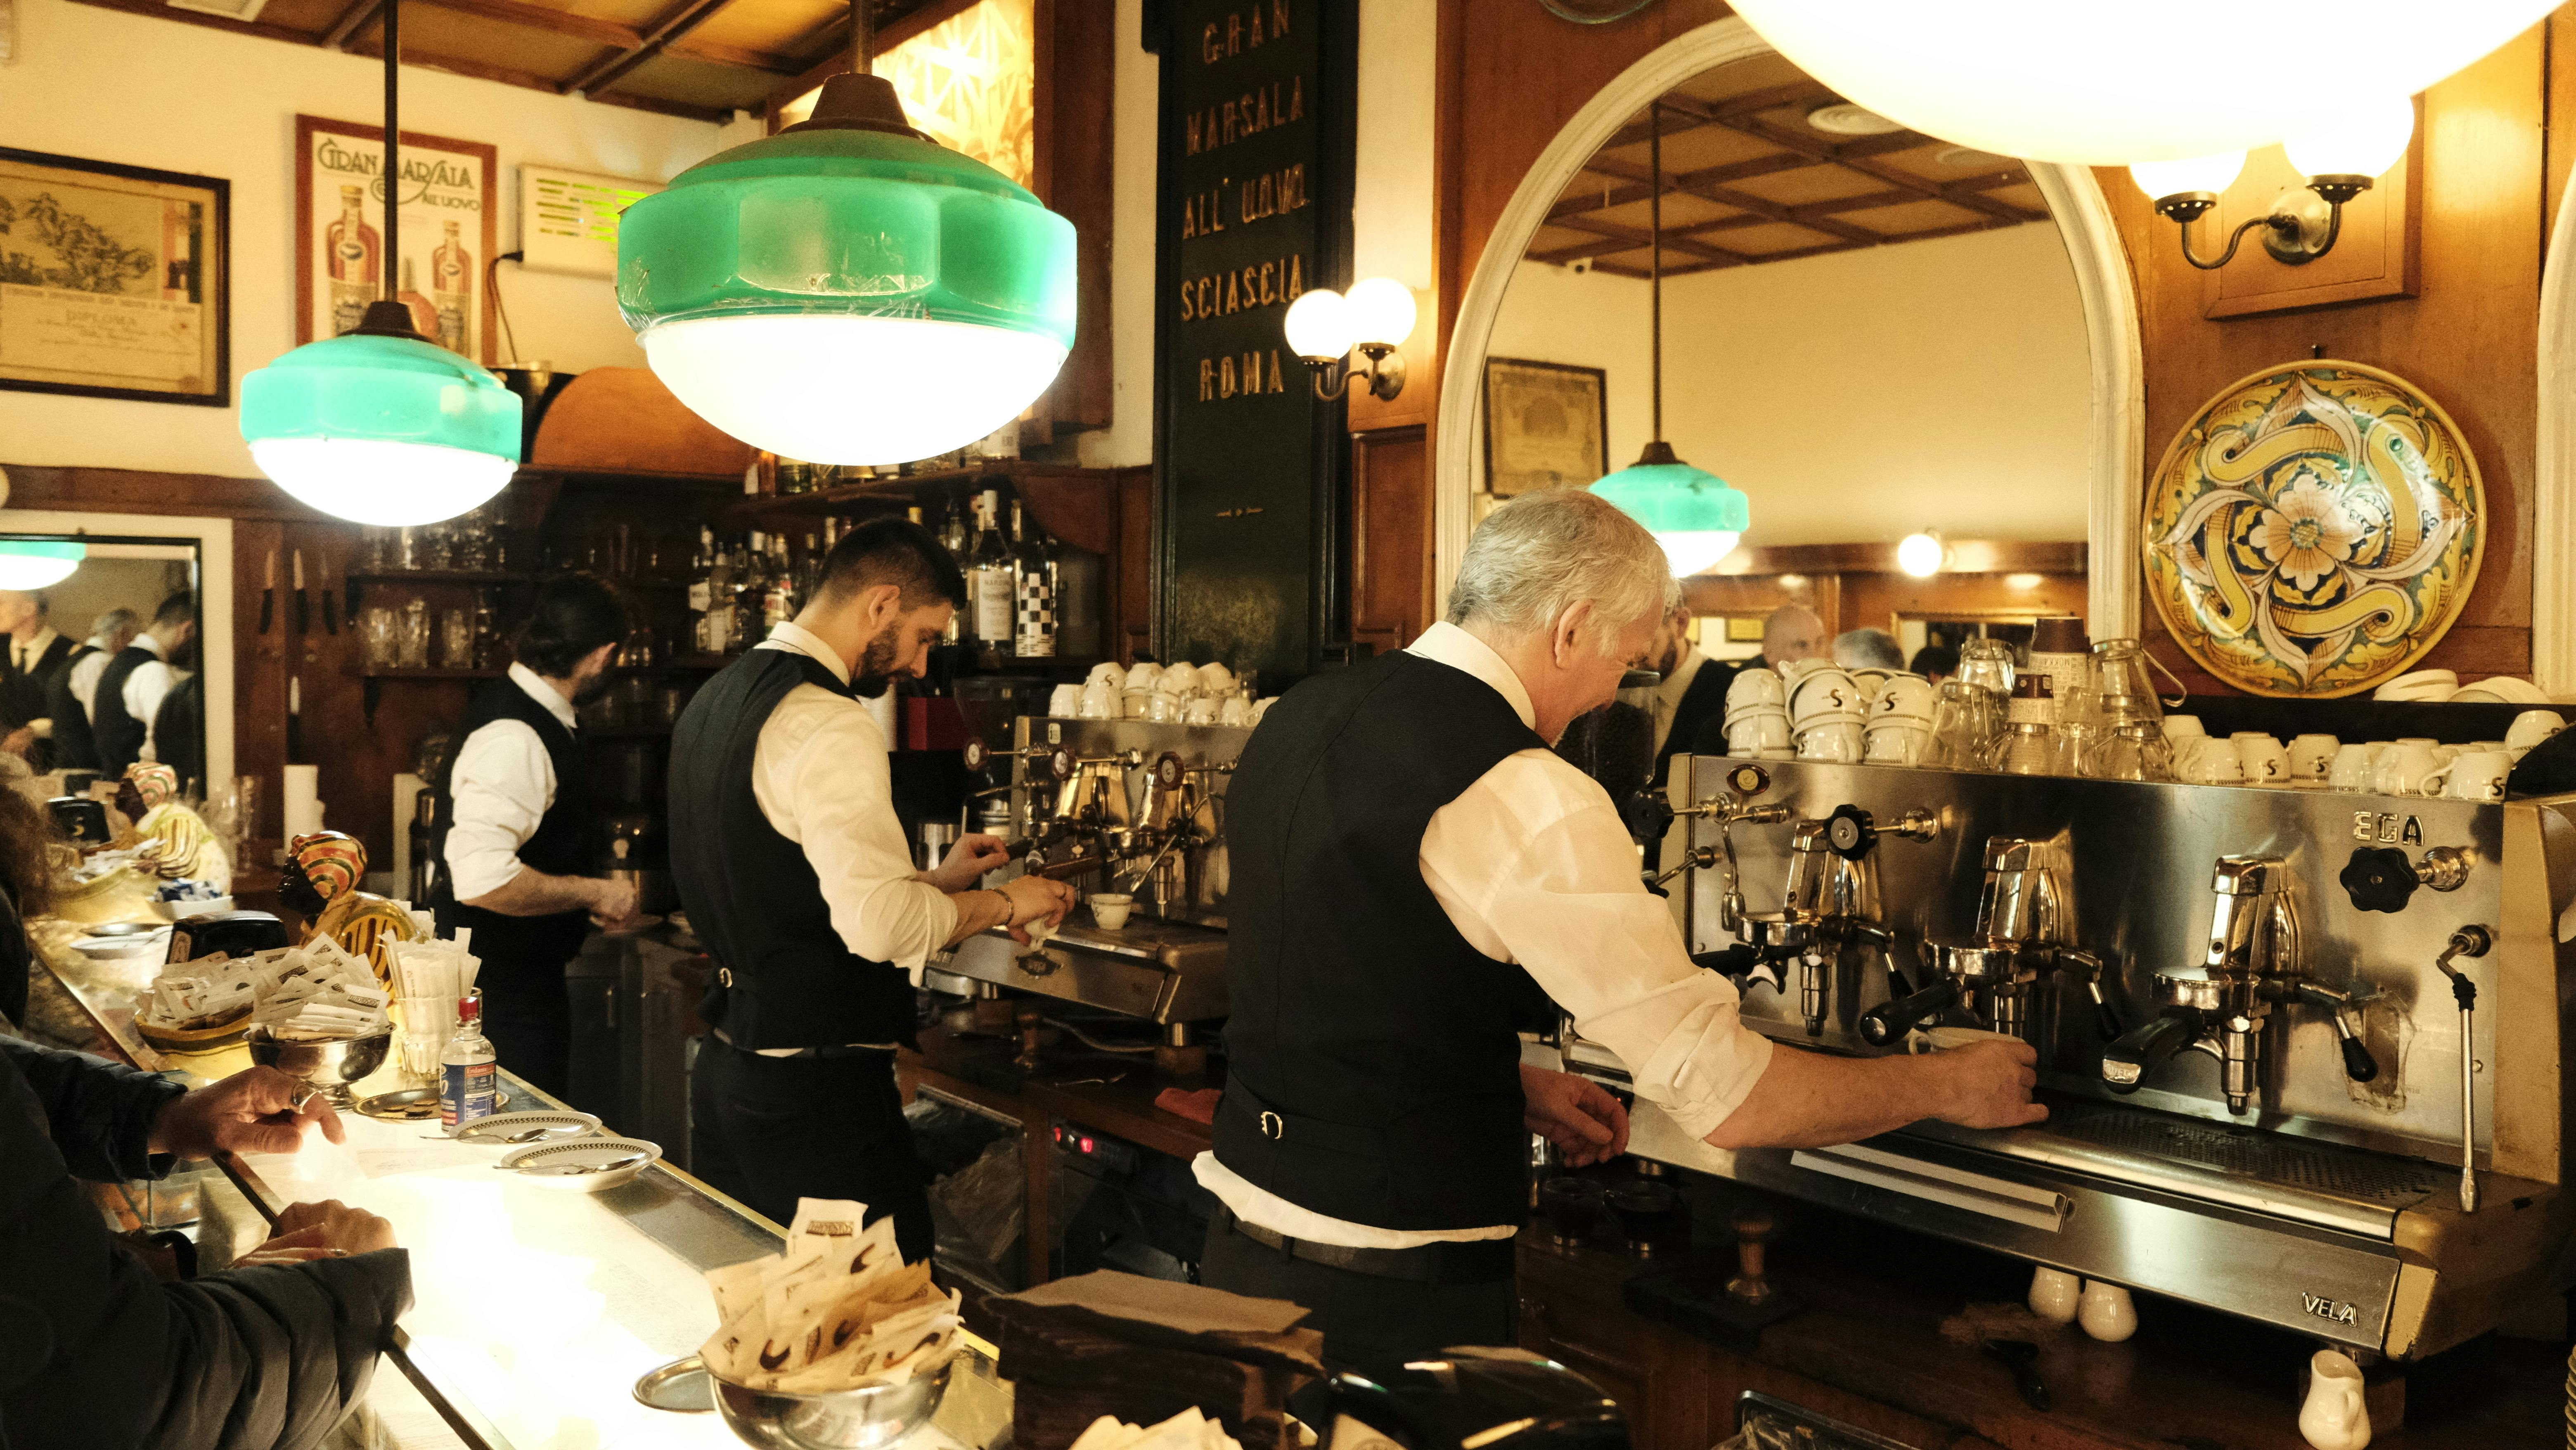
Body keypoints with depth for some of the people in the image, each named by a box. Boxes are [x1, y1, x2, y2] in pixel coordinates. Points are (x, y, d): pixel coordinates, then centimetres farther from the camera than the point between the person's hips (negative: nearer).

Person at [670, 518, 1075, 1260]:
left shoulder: (717, 698, 12)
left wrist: (934, 881, 17)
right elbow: (881, 925, -26)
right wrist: (1001, 903, -10)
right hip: (817, 1086, -10)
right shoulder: (828, 726, -18)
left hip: (727, 1062, 10)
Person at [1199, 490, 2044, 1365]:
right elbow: (1731, 1098, -18)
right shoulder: (1527, 800, -22)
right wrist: (1947, 1086, -2)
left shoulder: (1295, 716, 4)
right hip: (1391, 1290, -8)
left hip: (1239, 1233, 8)